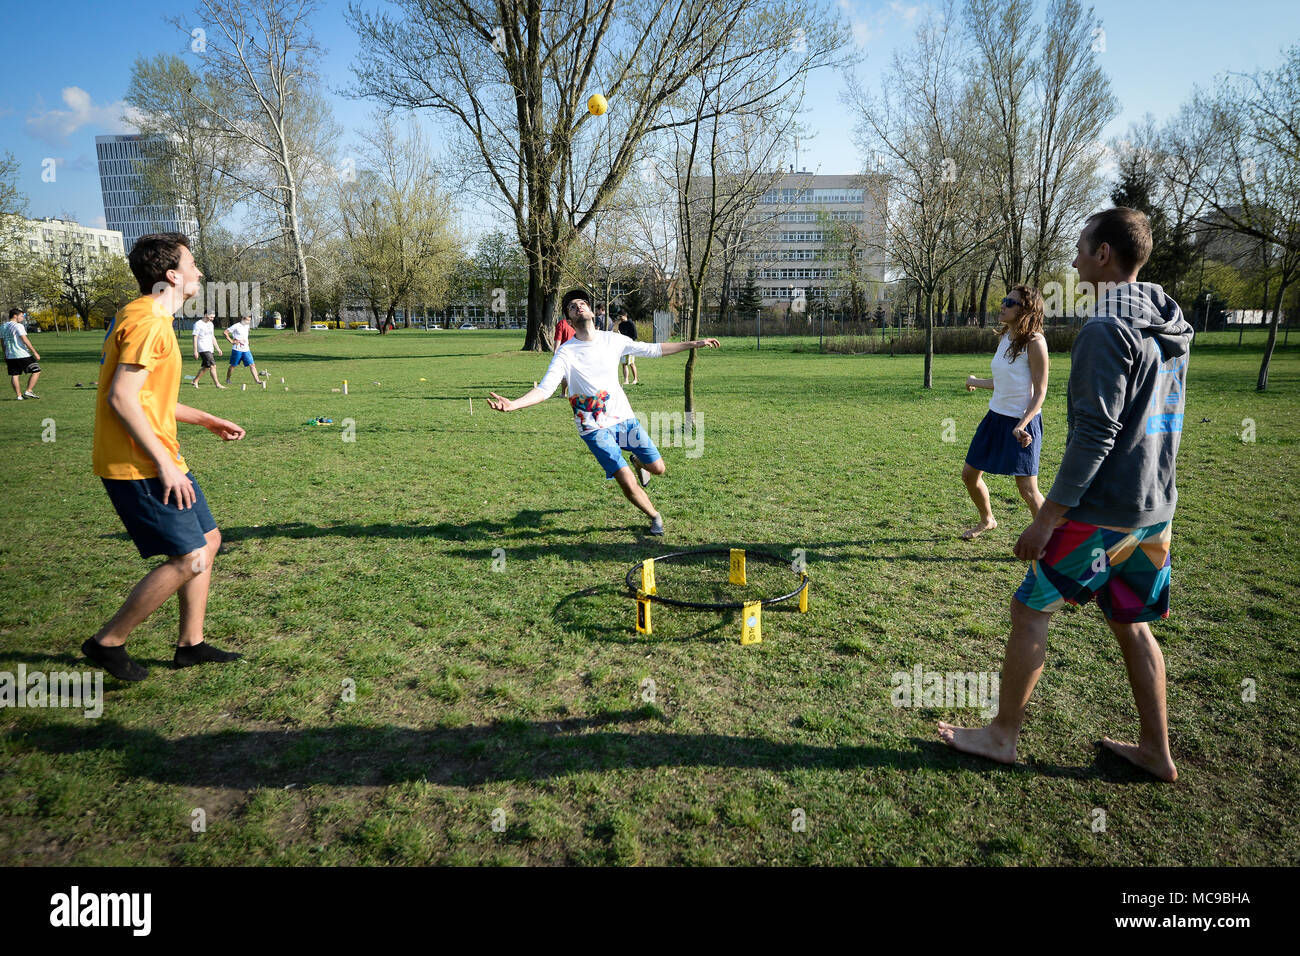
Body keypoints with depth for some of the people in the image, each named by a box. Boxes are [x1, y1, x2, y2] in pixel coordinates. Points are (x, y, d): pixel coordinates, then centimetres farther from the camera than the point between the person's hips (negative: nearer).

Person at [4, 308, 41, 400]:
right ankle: (28, 391, -6)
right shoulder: (18, 326, -11)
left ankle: (19, 395, 10)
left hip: (10, 356, 8)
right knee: (36, 371, 1)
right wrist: (35, 352, -15)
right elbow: (25, 340, -17)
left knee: (14, 375, 9)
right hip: (22, 355, -8)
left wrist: (5, 356, 26)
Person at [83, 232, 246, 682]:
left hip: (158, 461, 11)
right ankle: (107, 643, 8)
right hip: (138, 467, -11)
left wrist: (207, 420, 23)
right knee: (190, 558, -10)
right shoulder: (148, 322, -17)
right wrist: (165, 464, -23)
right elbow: (121, 398, -24)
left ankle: (191, 644, 23)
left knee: (208, 540, 13)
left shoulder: (146, 318, 16)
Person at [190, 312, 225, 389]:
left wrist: (217, 348, 18)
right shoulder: (198, 324, -8)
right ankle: (217, 384, -13)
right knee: (213, 365, -14)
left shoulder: (211, 324, 15)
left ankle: (195, 381, 24)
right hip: (203, 349, -8)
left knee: (206, 367, 11)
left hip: (210, 349, 8)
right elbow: (195, 338, -9)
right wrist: (195, 351, -13)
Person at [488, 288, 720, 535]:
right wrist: (512, 404, -37)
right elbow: (544, 389, -20)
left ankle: (638, 461, 42)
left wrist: (694, 344, 13)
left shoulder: (613, 339, 1)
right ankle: (654, 517, 17)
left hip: (624, 417, 4)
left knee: (658, 468, 5)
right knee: (628, 482, -12)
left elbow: (654, 350, 11)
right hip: (594, 428, -4)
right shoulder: (565, 352, -11)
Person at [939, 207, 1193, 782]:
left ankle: (1001, 736, 15)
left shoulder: (1106, 330, -17)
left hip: (1101, 511, -9)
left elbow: (1095, 434, -22)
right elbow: (1156, 422, 17)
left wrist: (1049, 515, -19)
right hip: (1155, 509, 9)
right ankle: (1156, 752, 27)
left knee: (1030, 609, 3)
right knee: (1131, 623, 18)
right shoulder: (1169, 329, 12)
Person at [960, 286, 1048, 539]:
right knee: (969, 474, 14)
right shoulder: (1005, 337, 6)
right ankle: (987, 521, 39)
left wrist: (1022, 425, -27)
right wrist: (976, 383, 33)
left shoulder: (1034, 342, -16)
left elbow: (1040, 392, -16)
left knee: (1027, 489, -5)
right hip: (996, 416, 8)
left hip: (1022, 423, -8)